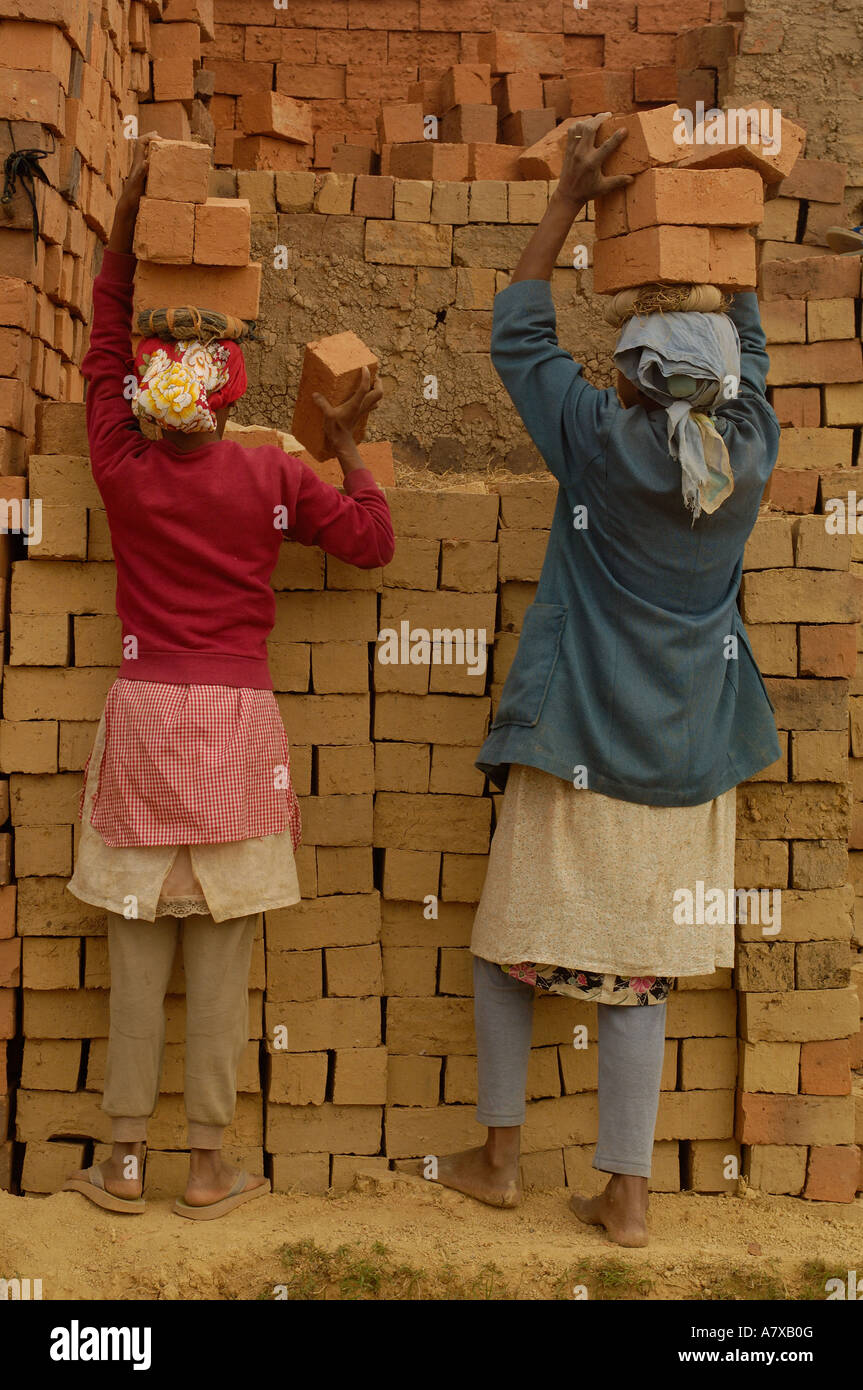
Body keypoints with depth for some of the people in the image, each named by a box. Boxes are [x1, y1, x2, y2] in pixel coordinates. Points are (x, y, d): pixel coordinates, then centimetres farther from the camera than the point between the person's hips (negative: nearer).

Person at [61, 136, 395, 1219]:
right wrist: (346, 443, 12)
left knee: (137, 954, 8)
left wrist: (125, 215, 17)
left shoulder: (123, 471, -1)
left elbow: (103, 351, 14)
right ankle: (208, 1168, 13)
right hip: (237, 723, -1)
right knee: (221, 955, 4)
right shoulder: (272, 477, -4)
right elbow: (371, 540, 2)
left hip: (144, 716, 1)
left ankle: (124, 1161, 15)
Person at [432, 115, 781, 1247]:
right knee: (634, 977, 11)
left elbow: (517, 334, 1)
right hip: (686, 763, 4)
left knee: (510, 950, 15)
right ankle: (628, 1194, 17)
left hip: (577, 754, -4)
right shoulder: (751, 452, -3)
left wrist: (571, 200, 5)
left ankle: (499, 1158, 25)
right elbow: (743, 337, 16)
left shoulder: (603, 444, -13)